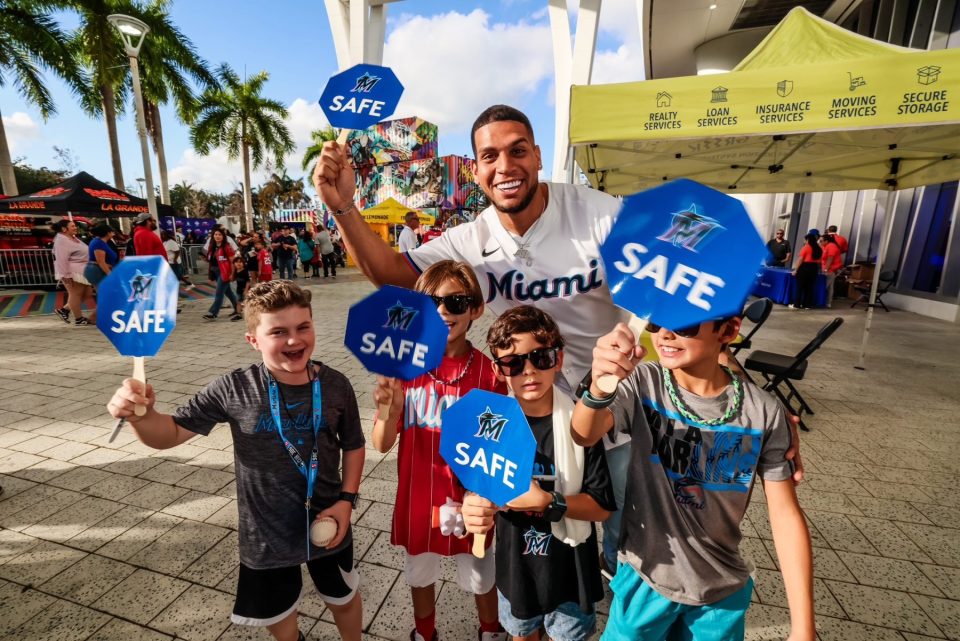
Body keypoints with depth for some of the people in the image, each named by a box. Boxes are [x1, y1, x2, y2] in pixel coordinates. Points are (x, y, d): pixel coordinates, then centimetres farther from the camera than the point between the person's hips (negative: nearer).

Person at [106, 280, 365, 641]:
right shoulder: (234, 389, -20)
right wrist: (141, 415, -31)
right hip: (266, 533, 0)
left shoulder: (335, 385, -17)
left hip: (327, 524, 1)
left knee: (344, 598, 27)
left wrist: (347, 500, -10)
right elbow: (171, 433, -10)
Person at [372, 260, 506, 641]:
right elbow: (382, 445, -11)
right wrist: (390, 409, -30)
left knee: (480, 581, 24)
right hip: (420, 499, 2)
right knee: (420, 575, 27)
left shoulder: (489, 373, -18)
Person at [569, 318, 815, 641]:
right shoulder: (643, 383, -18)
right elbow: (585, 436, -34)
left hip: (721, 590, 1)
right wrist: (600, 387, -56)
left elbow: (786, 516, -8)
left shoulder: (763, 412, -16)